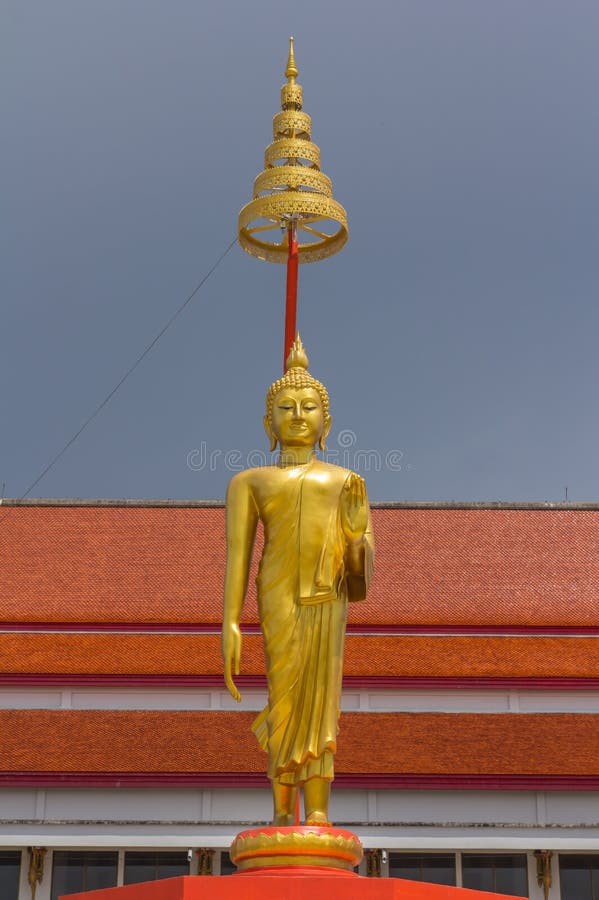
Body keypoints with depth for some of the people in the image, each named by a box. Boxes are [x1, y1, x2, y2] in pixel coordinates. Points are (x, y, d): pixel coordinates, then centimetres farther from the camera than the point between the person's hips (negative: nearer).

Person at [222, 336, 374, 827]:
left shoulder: (347, 483, 19)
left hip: (328, 594, 1)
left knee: (320, 696, -5)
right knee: (287, 696, -9)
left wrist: (357, 528, -8)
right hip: (280, 593, -1)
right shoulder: (250, 482, 15)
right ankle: (283, 816, -4)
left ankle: (318, 818, -6)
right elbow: (236, 556, 6)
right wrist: (230, 623, -3)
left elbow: (363, 566, 14)